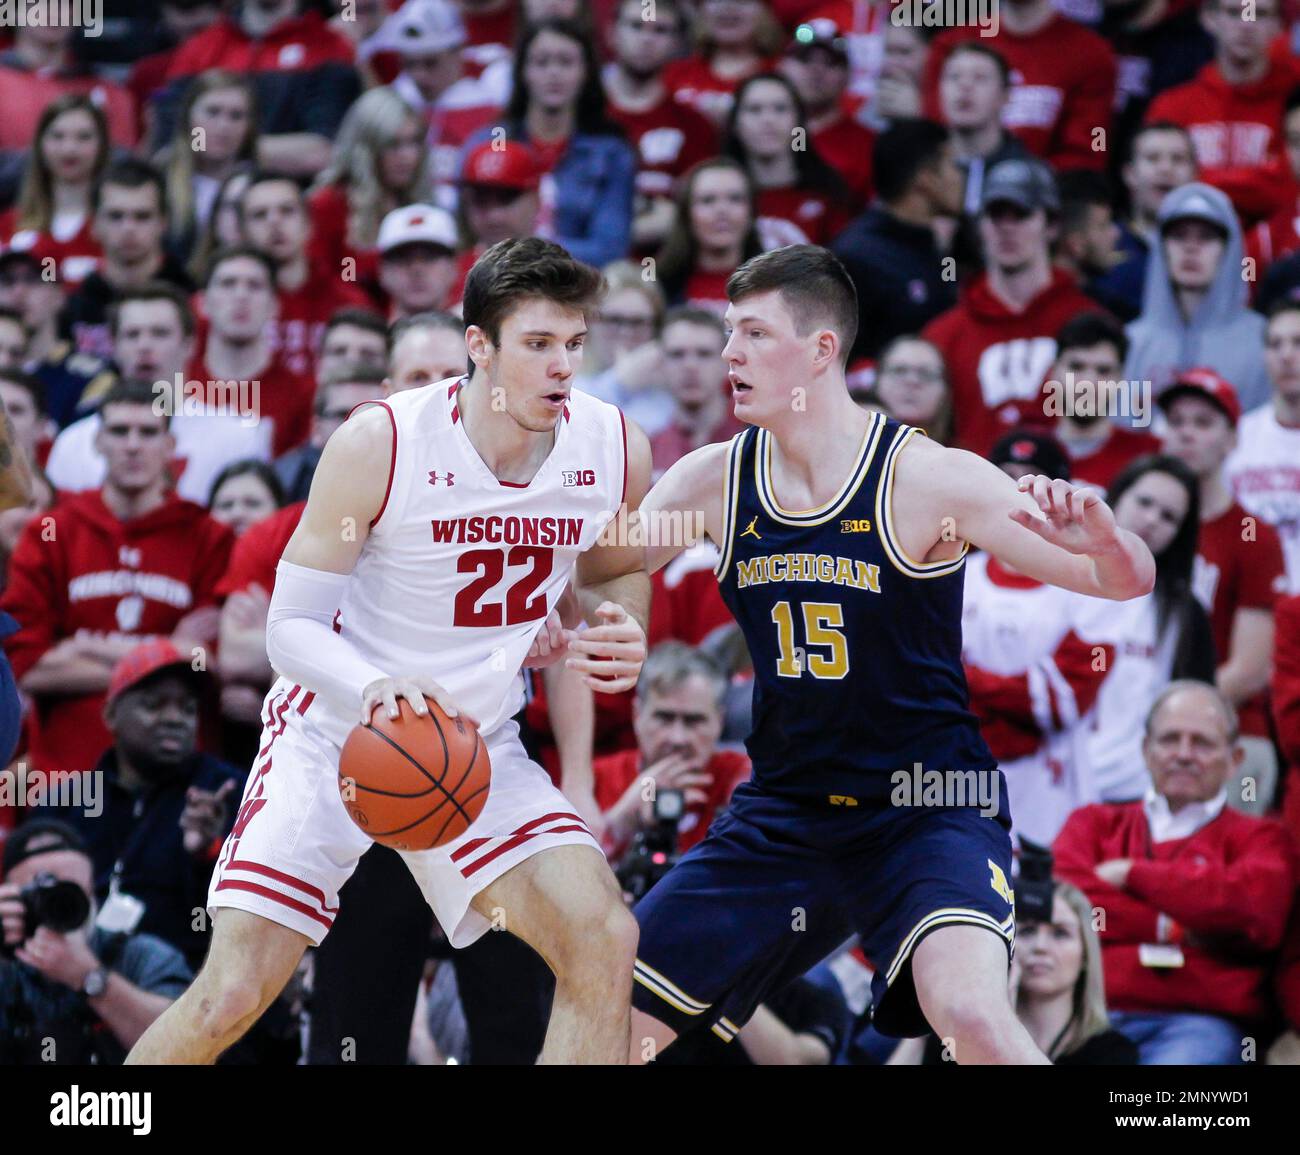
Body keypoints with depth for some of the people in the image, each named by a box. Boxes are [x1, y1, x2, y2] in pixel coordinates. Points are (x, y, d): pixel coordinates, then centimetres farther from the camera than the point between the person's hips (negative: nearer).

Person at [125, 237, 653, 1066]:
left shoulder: (614, 447, -8)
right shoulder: (383, 441, -20)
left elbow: (616, 570, 16)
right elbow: (292, 626, -16)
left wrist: (620, 638, -8)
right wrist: (376, 687, -37)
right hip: (336, 733, -3)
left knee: (604, 941, -18)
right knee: (231, 995, -12)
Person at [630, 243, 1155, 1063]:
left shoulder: (927, 480, -15)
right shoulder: (716, 481, -1)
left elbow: (1129, 581, -15)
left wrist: (1098, 535, -39)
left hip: (930, 808, -5)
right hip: (785, 809, 5)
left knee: (970, 1011, -32)